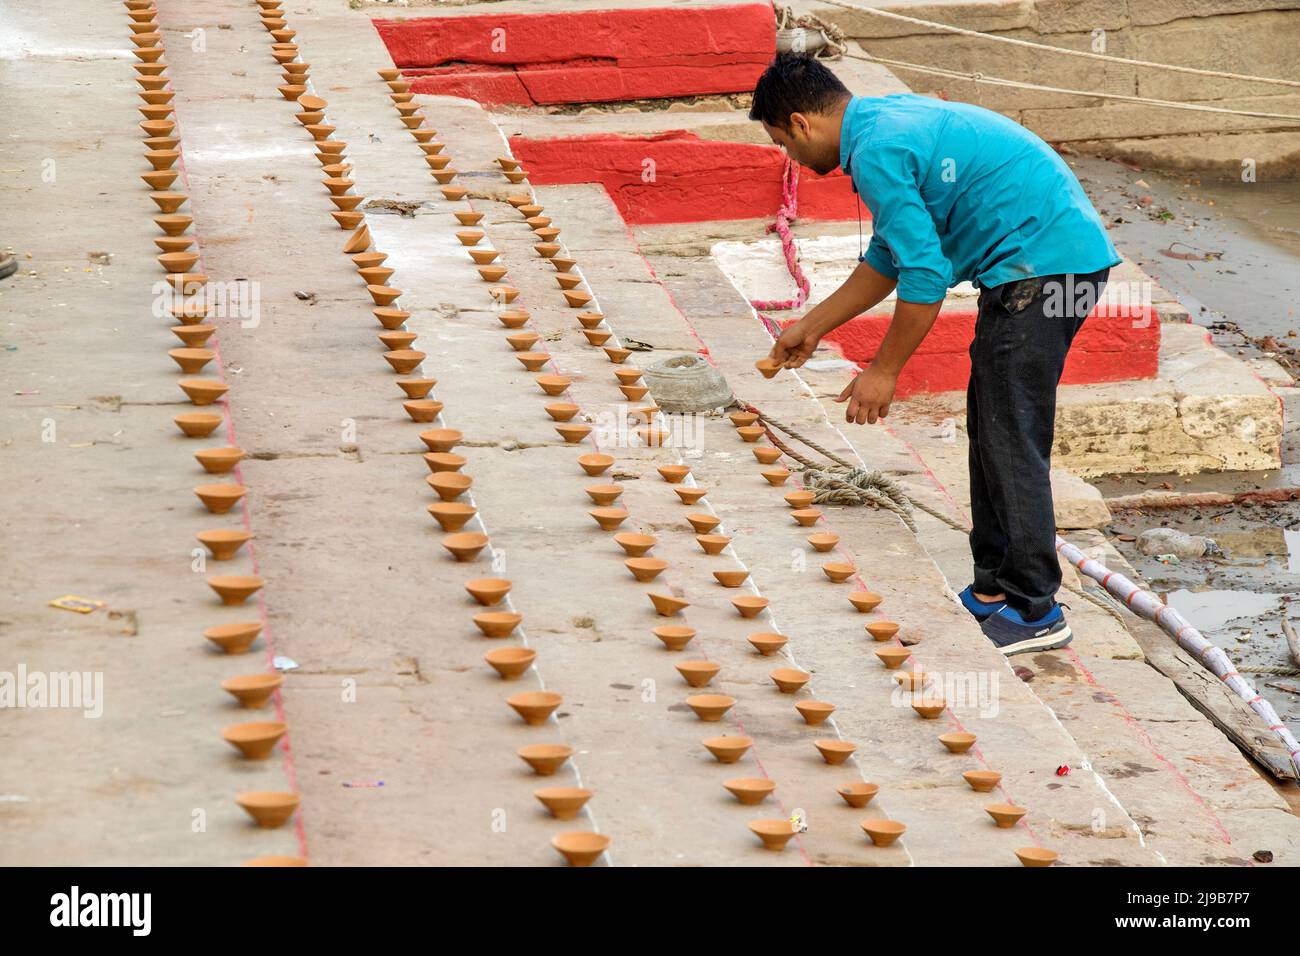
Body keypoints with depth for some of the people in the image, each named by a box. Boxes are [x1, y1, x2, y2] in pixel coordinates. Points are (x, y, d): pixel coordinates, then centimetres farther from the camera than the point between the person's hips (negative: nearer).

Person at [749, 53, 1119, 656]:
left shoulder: (876, 152, -15)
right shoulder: (888, 119, 17)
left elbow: (925, 276, -18)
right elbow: (889, 257, 28)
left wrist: (883, 372, -6)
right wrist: (811, 328, 34)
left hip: (1041, 262, -10)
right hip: (1064, 252, 10)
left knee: (1011, 439, -6)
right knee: (993, 429, 15)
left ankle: (1034, 613, -2)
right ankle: (995, 589, 20)